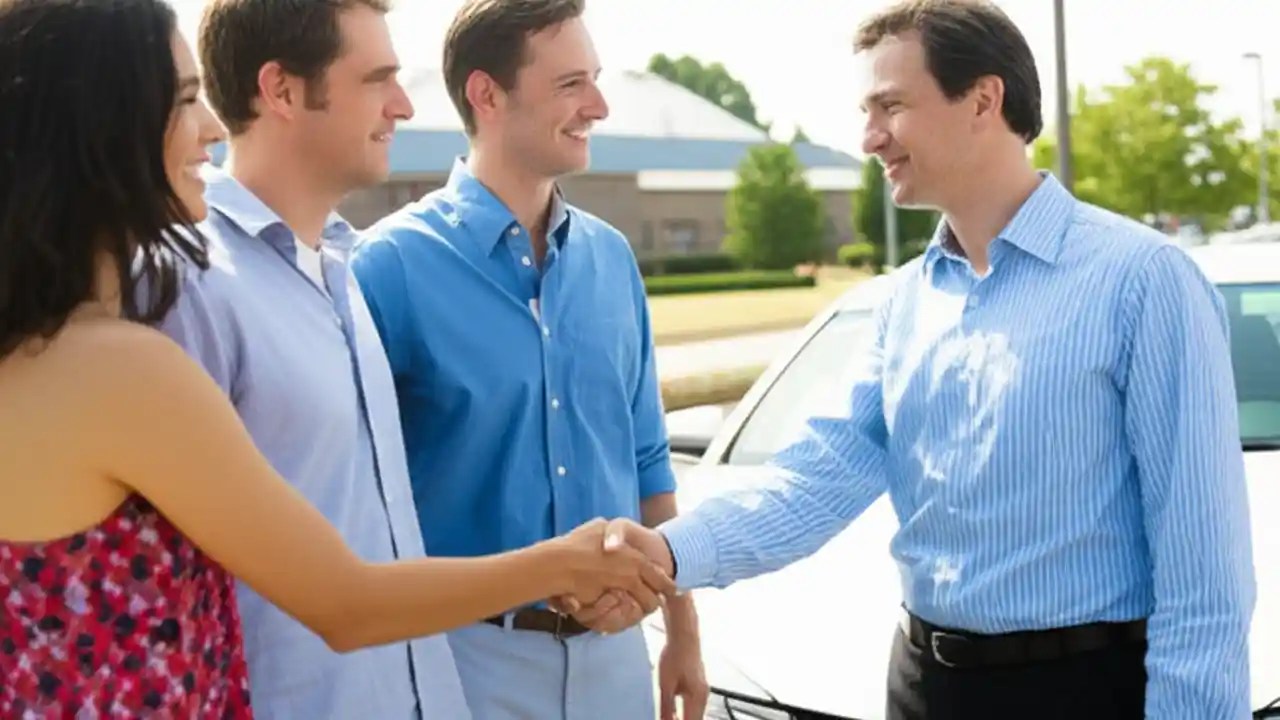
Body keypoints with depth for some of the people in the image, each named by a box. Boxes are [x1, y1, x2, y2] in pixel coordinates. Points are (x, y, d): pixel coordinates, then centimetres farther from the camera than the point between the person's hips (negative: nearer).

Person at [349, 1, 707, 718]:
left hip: (612, 642, 5)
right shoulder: (395, 264, -13)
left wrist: (683, 629, 13)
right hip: (475, 650, -5)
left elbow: (646, 459, 11)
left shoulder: (612, 257, 4)